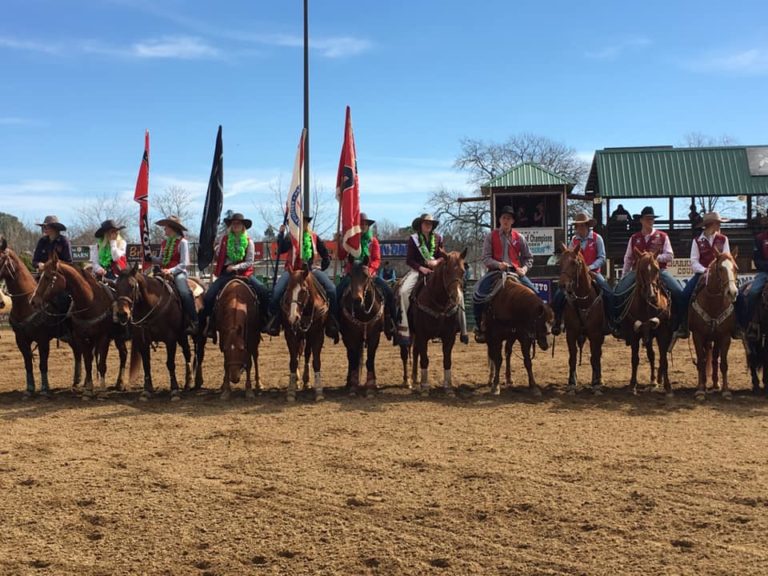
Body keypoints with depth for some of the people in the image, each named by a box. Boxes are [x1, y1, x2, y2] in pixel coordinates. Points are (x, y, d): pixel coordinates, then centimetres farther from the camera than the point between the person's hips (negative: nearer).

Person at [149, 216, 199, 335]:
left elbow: (184, 264, -9)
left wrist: (171, 271, -21)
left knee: (185, 293, -30)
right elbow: (161, 260, 18)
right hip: (164, 272, 7)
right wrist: (150, 258, 0)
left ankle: (194, 322, -26)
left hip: (178, 272, -7)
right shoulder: (164, 242, 15)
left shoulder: (182, 242, -3)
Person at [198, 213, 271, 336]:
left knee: (264, 291, -23)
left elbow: (249, 262, -2)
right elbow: (217, 256, 17)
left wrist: (235, 267, -13)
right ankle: (203, 324, -3)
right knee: (208, 296, -19)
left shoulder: (248, 241, 4)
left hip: (244, 273, -1)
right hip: (226, 273, 1)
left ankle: (263, 321, -8)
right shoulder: (224, 239, 7)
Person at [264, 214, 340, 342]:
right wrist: (281, 234, -17)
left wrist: (322, 267, 10)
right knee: (277, 291, -28)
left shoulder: (314, 237, 11)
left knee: (331, 289, -19)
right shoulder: (290, 237, 6)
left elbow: (326, 255, 20)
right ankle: (274, 319, -13)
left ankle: (332, 322, -8)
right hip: (292, 270, -1)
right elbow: (281, 250, -12)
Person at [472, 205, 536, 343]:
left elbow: (528, 257, 15)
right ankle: (479, 326, -8)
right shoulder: (491, 236, 3)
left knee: (533, 292, -16)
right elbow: (486, 258, -3)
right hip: (495, 270, -2)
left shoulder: (519, 237, 8)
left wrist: (524, 268, -6)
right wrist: (498, 264, -21)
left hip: (515, 271, 2)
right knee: (479, 294, -25)